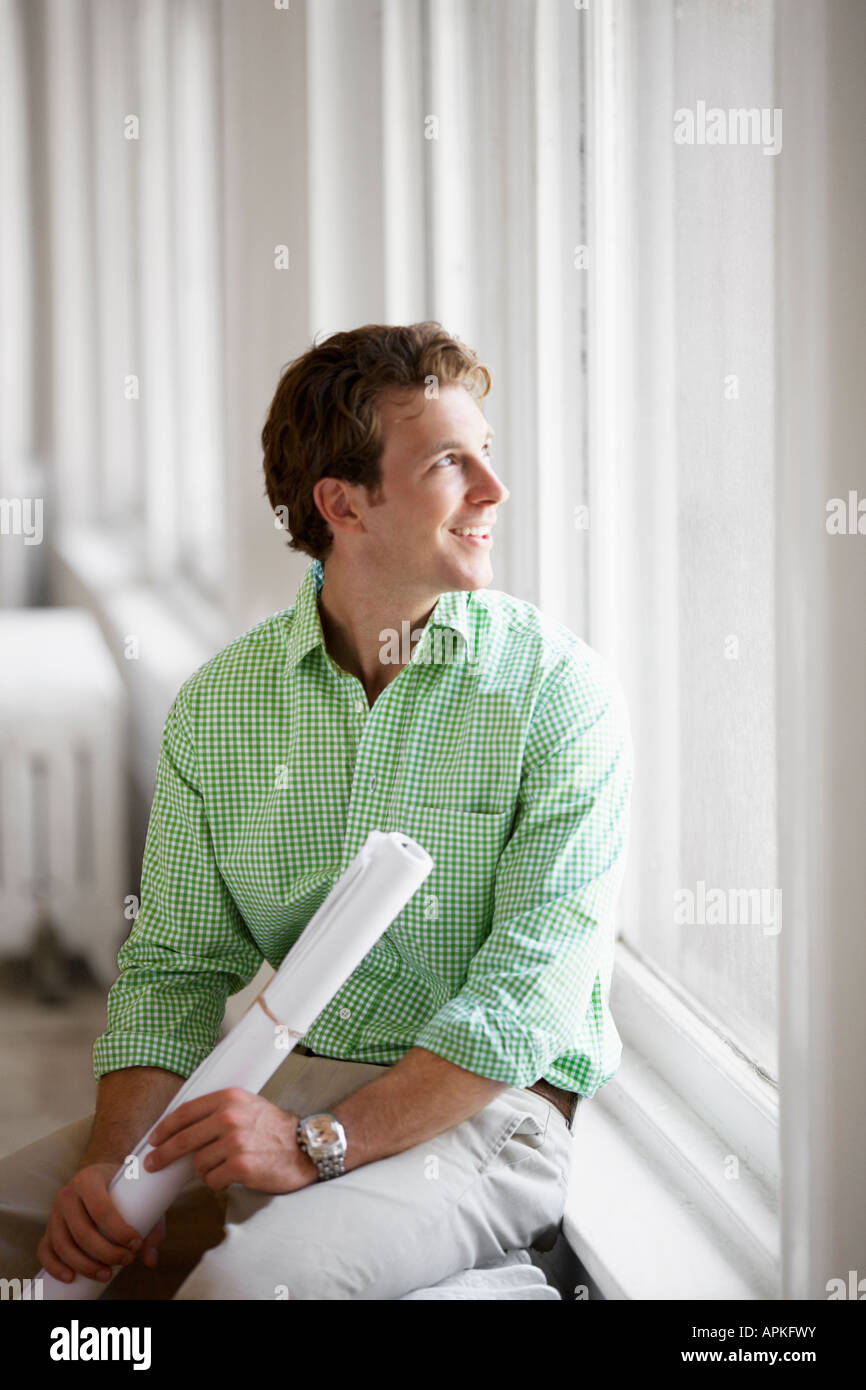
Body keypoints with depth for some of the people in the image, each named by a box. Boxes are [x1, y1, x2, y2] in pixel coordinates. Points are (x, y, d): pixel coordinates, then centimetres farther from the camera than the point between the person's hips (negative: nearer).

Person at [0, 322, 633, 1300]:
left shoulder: (559, 691, -8)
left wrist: (319, 1144, -25)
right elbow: (175, 963, 6)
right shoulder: (217, 705, 5)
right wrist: (116, 1161, -13)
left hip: (484, 1108, -4)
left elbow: (530, 990, -15)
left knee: (244, 1280, -30)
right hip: (284, 1081, 4)